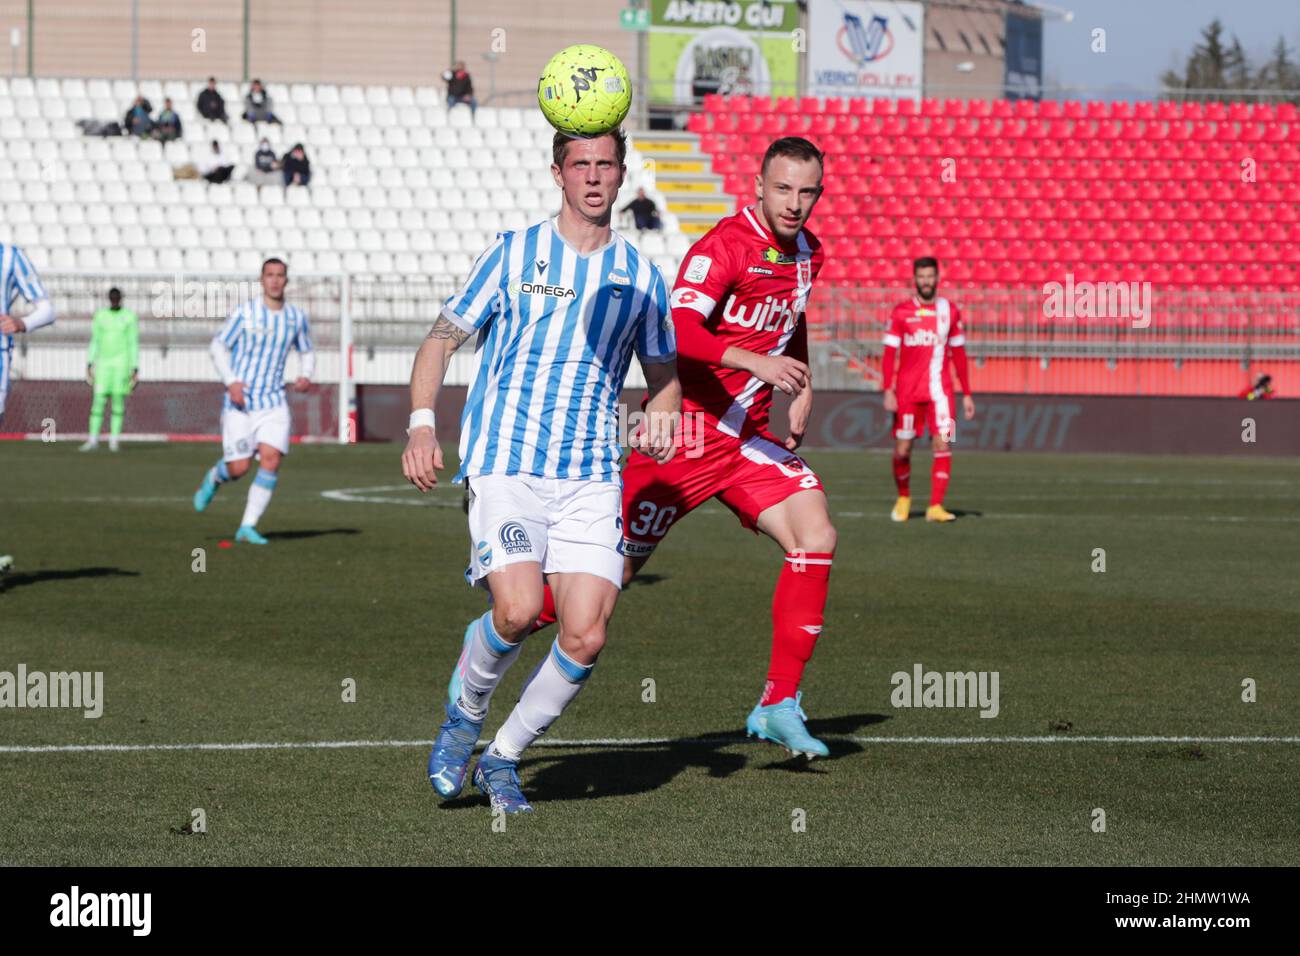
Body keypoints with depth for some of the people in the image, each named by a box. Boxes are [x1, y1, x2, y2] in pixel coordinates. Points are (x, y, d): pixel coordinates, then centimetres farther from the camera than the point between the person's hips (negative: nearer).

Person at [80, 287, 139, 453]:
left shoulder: (129, 317, -1)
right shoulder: (100, 316, 8)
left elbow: (134, 344, -1)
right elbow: (95, 341, 10)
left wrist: (135, 369, -5)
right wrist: (89, 363, 3)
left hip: (122, 362, -3)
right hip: (103, 362, 3)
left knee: (118, 399, -5)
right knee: (98, 399, -4)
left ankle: (114, 439, 1)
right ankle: (93, 439, -2)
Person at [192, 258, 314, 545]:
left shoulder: (297, 317, 5)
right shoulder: (245, 313, -6)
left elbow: (307, 353, 20)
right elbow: (217, 347, -2)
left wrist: (306, 376, -2)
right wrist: (231, 382, -16)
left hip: (273, 402, 3)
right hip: (239, 402, -3)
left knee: (271, 459, -16)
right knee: (239, 468, -6)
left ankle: (248, 526, -6)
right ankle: (214, 478, 32)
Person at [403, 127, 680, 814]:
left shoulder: (641, 276, 12)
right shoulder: (514, 255, 4)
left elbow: (664, 373, 22)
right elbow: (442, 338, 5)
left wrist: (660, 418, -1)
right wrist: (422, 424, -11)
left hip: (591, 478, 3)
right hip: (503, 466, -3)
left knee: (586, 636, -11)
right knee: (519, 608, -24)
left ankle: (502, 758, 12)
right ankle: (465, 715, 7)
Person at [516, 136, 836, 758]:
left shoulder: (807, 253, 8)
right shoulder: (725, 246, -19)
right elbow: (676, 330, -32)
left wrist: (802, 388, 16)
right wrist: (755, 361, -43)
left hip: (746, 437, 6)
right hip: (684, 436, -6)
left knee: (815, 536, -15)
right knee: (613, 571, 0)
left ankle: (779, 706, -9)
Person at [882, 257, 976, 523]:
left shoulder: (950, 311, 7)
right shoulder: (901, 312, 3)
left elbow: (959, 355, 12)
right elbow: (889, 353, 1)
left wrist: (966, 394, 10)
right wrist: (888, 390, -8)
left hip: (940, 389, 1)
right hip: (907, 389, -1)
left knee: (943, 446, -12)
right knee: (902, 450, 2)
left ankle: (935, 507, -11)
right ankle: (903, 497, 26)